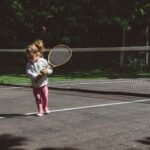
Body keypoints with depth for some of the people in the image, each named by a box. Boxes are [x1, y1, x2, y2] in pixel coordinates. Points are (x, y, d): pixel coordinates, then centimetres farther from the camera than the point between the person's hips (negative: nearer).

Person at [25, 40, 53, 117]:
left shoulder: (43, 61, -10)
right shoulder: (29, 64, -9)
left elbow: (50, 70, -4)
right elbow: (29, 72, -21)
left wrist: (47, 71, -26)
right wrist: (37, 76, -33)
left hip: (43, 83, 0)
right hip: (35, 85, 0)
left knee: (45, 97, 8)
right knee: (38, 98, 3)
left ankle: (45, 108, 33)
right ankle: (40, 111, 16)